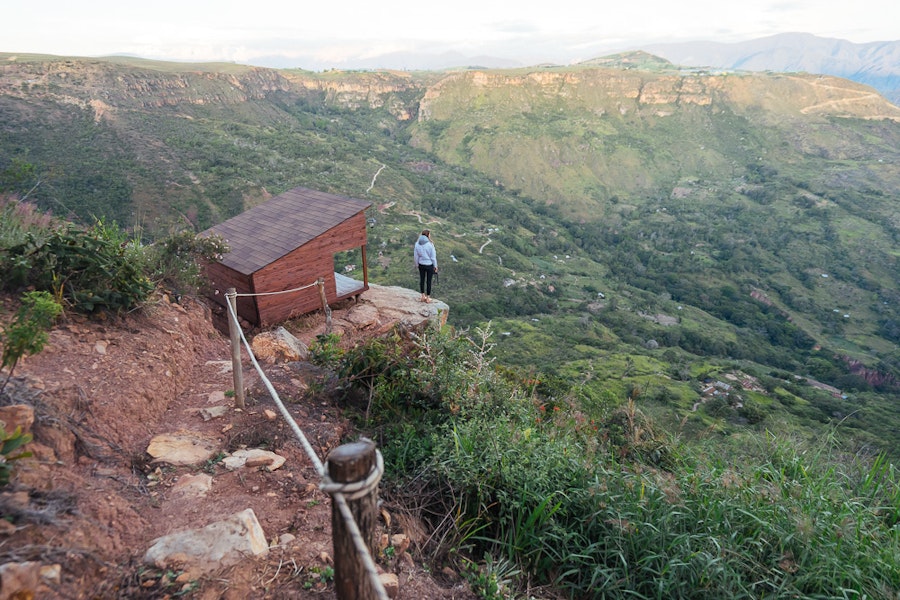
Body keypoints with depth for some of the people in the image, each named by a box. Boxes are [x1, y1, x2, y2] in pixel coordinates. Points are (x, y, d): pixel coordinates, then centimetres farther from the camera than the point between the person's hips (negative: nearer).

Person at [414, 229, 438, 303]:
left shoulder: (417, 244, -6)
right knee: (429, 281, 8)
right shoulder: (430, 244, -18)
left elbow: (416, 256, 2)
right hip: (429, 265, -4)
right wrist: (435, 266, 0)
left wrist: (417, 264, 16)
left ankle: (423, 296, 26)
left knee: (422, 280, 17)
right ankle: (428, 297, 17)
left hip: (421, 265, 4)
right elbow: (433, 256, -12)